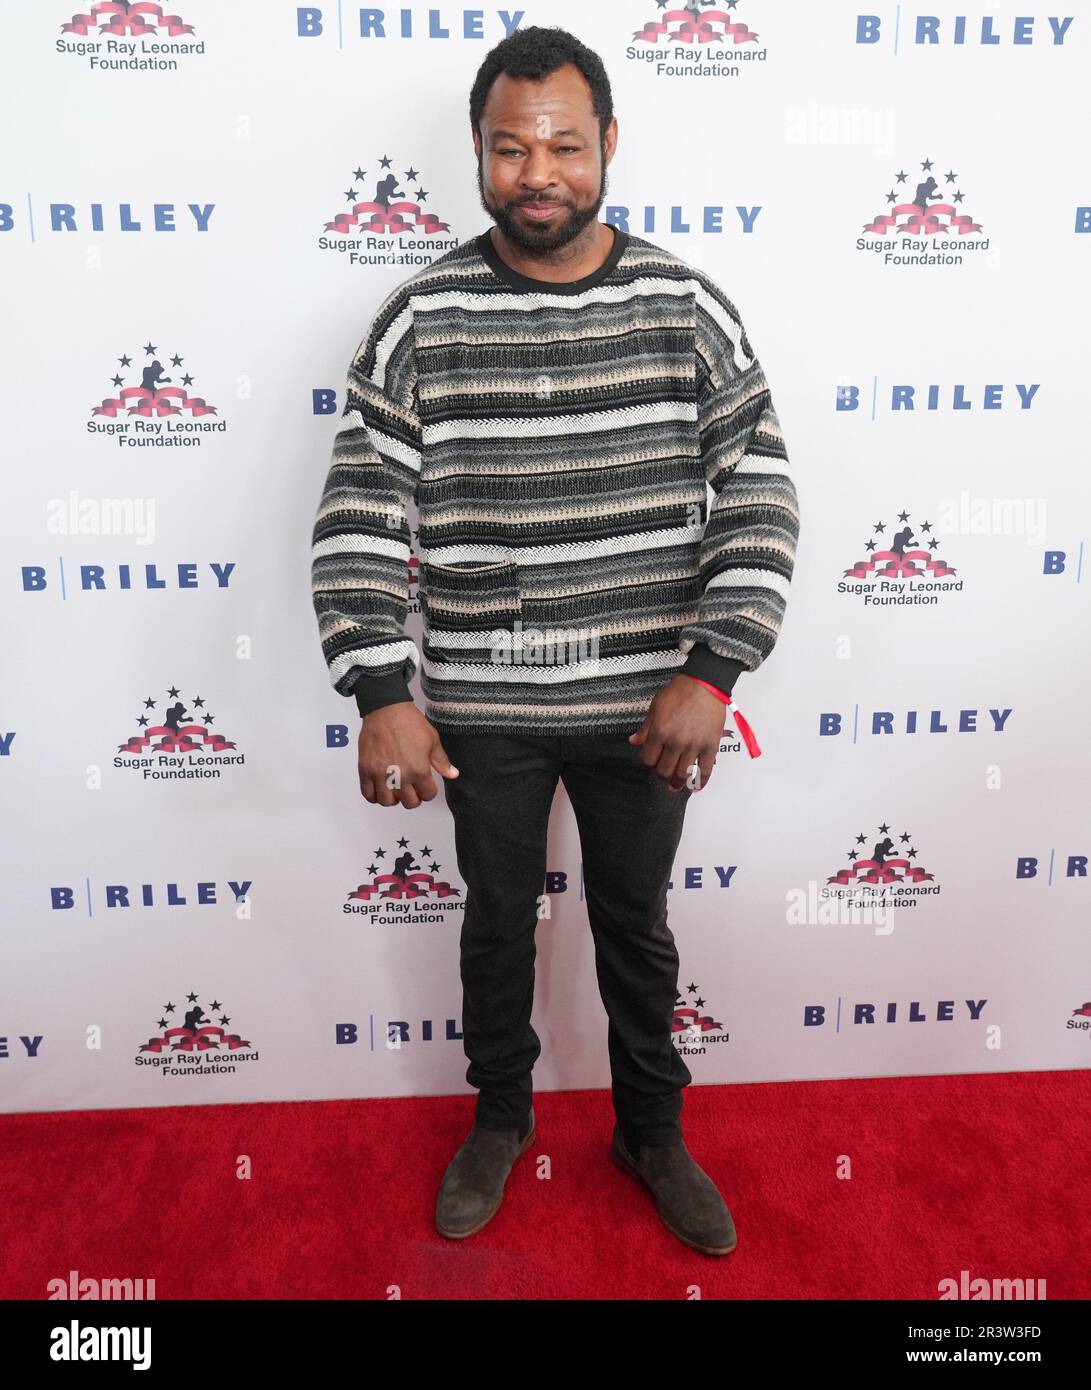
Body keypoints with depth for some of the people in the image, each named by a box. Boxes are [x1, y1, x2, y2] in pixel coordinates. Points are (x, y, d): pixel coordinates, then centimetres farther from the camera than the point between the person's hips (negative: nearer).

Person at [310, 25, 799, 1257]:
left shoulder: (688, 307, -3)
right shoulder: (420, 317, -5)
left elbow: (760, 496, -5)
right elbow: (358, 516, -8)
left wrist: (710, 672, -14)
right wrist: (383, 695, -17)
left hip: (644, 704, 1)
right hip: (480, 709, 0)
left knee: (635, 927, 18)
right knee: (498, 924, 18)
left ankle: (652, 1132, 43)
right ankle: (499, 1119, 46)